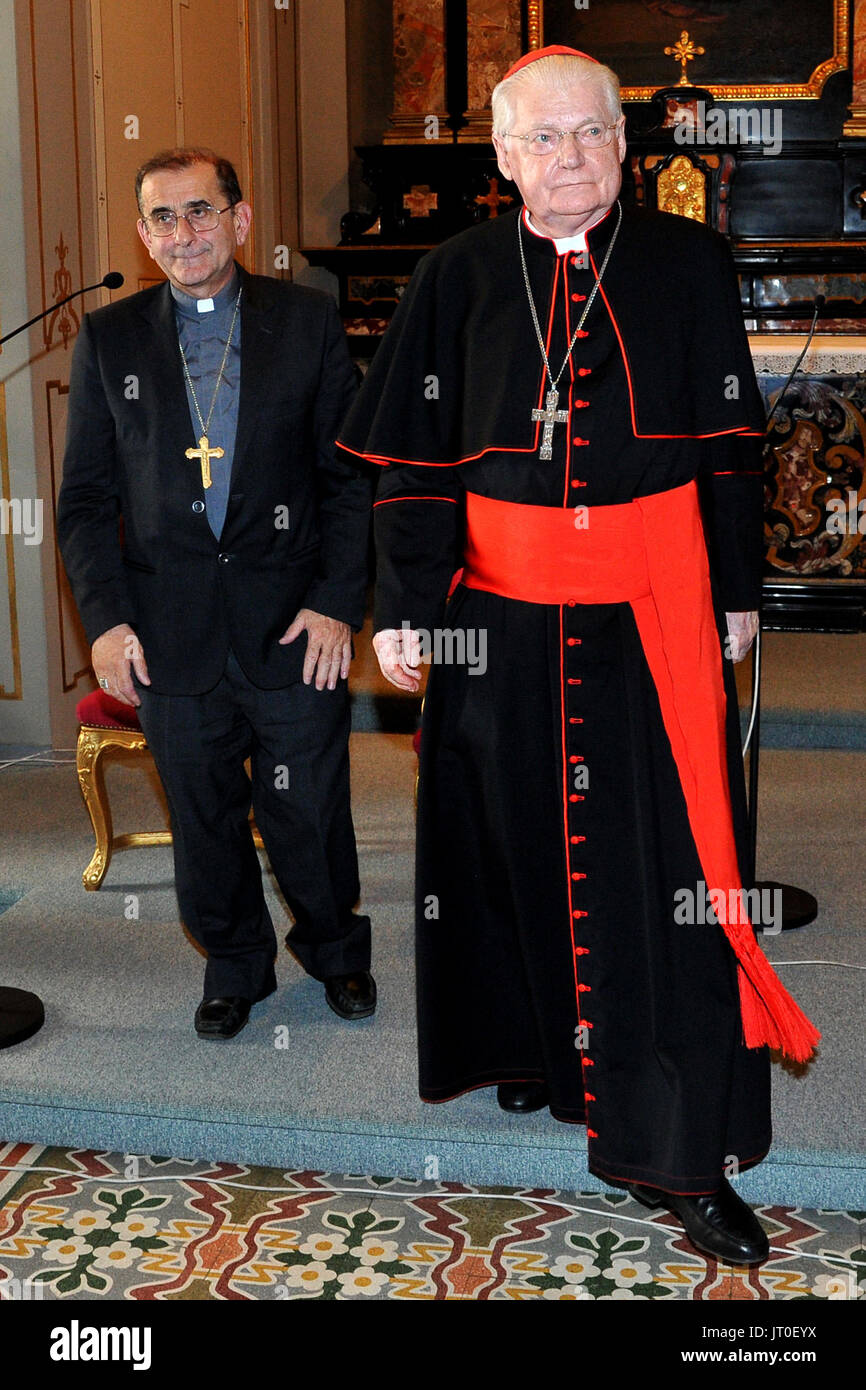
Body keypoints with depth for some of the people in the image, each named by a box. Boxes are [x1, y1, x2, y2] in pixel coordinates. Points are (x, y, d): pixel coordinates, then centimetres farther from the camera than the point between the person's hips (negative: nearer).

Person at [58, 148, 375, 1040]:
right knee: (203, 818, 13)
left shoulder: (307, 321, 2)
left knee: (308, 812, 7)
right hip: (170, 634, 1)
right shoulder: (108, 338, 5)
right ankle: (235, 962, 35)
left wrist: (338, 601, -8)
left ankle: (333, 948, 34)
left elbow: (351, 474, 1)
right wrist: (105, 617, -4)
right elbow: (85, 497, 6)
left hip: (294, 626, -1)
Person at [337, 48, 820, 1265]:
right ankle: (536, 1052, 34)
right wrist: (404, 608, -2)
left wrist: (735, 595, 4)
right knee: (517, 838, 11)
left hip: (654, 614, -1)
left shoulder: (687, 263, 4)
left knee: (668, 862, -2)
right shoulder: (460, 277, 5)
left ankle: (681, 1150, 6)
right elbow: (415, 459, 4)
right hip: (503, 615, 1)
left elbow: (729, 443, 6)